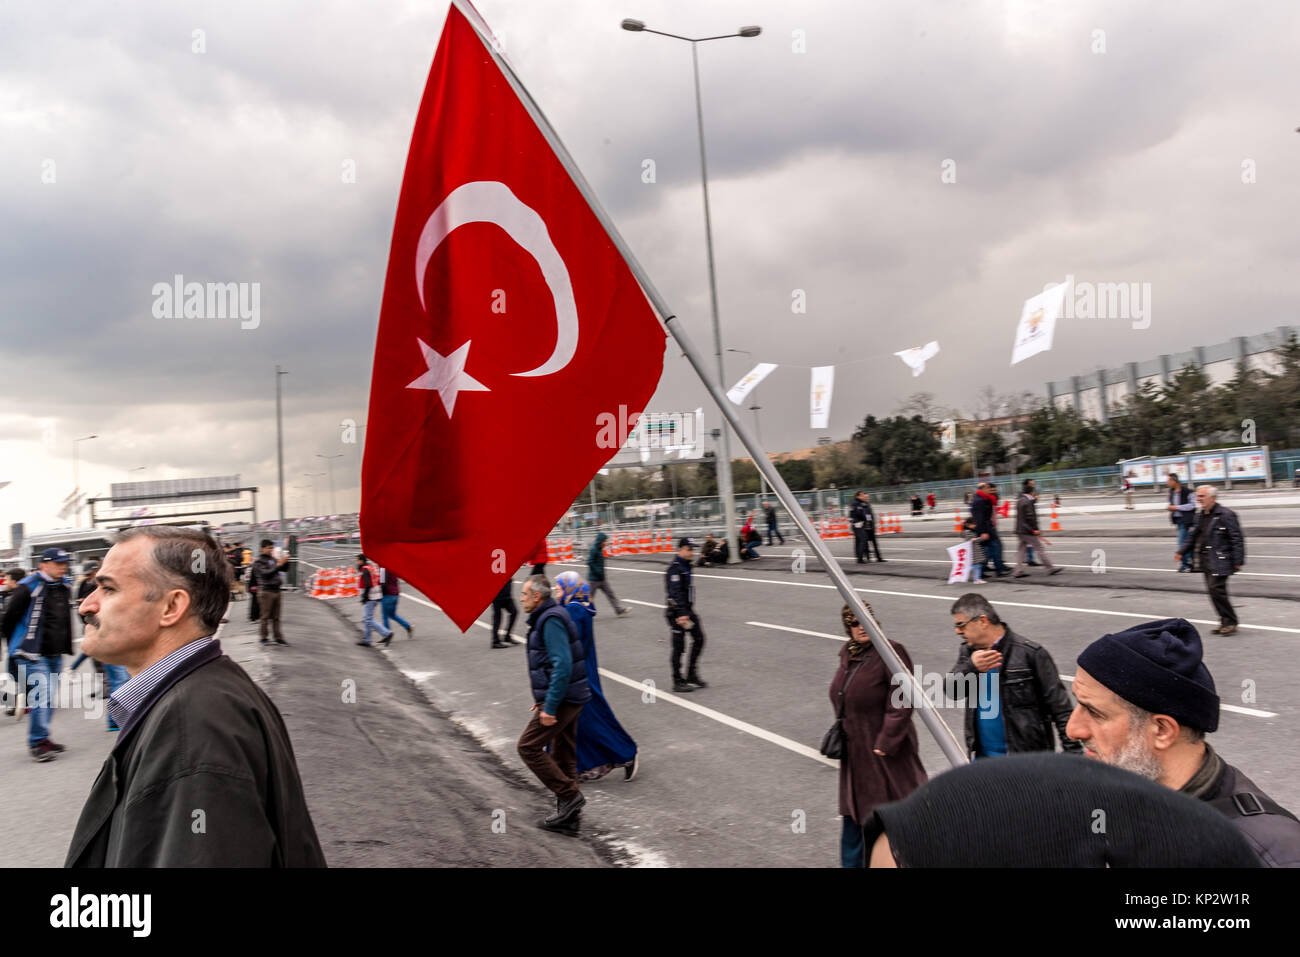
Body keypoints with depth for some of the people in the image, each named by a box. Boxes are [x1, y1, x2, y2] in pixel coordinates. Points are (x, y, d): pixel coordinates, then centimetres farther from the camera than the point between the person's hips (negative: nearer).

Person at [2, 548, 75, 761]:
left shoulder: (65, 586, 9)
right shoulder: (29, 587, -14)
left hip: (55, 654, 7)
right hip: (33, 655, -7)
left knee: (49, 697, 13)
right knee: (42, 696, -11)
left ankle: (41, 738, 26)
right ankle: (37, 742, 0)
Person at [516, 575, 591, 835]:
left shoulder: (551, 621, -18)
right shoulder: (548, 617, 15)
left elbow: (562, 665, -26)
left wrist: (550, 706, -25)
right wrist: (543, 697, 24)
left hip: (561, 699, -10)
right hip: (570, 699, 10)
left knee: (528, 747, -4)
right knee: (563, 755, 13)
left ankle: (569, 794, -3)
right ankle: (568, 817, 19)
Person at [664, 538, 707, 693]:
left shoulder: (686, 566, 13)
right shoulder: (675, 568, -17)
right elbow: (675, 593, -24)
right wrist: (682, 614, -29)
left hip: (687, 610, 9)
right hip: (677, 612, -9)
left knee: (699, 638, 8)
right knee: (679, 646, -2)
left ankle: (692, 675, 18)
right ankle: (678, 682, 7)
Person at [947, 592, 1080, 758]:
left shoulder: (1029, 653, -14)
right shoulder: (969, 652, 6)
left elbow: (1060, 707, -12)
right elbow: (952, 690, -6)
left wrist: (1073, 751, -14)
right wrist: (971, 667, -26)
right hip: (982, 755, 6)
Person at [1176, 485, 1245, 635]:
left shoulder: (1225, 515, -11)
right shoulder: (1202, 516, 15)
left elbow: (1237, 539, -12)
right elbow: (1193, 536, 24)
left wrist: (1238, 561, -15)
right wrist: (1182, 551, 16)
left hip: (1219, 561, -9)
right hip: (1205, 561, 9)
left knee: (1216, 589, -12)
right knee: (1213, 591, 10)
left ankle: (1230, 622, -2)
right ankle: (1225, 622, 19)